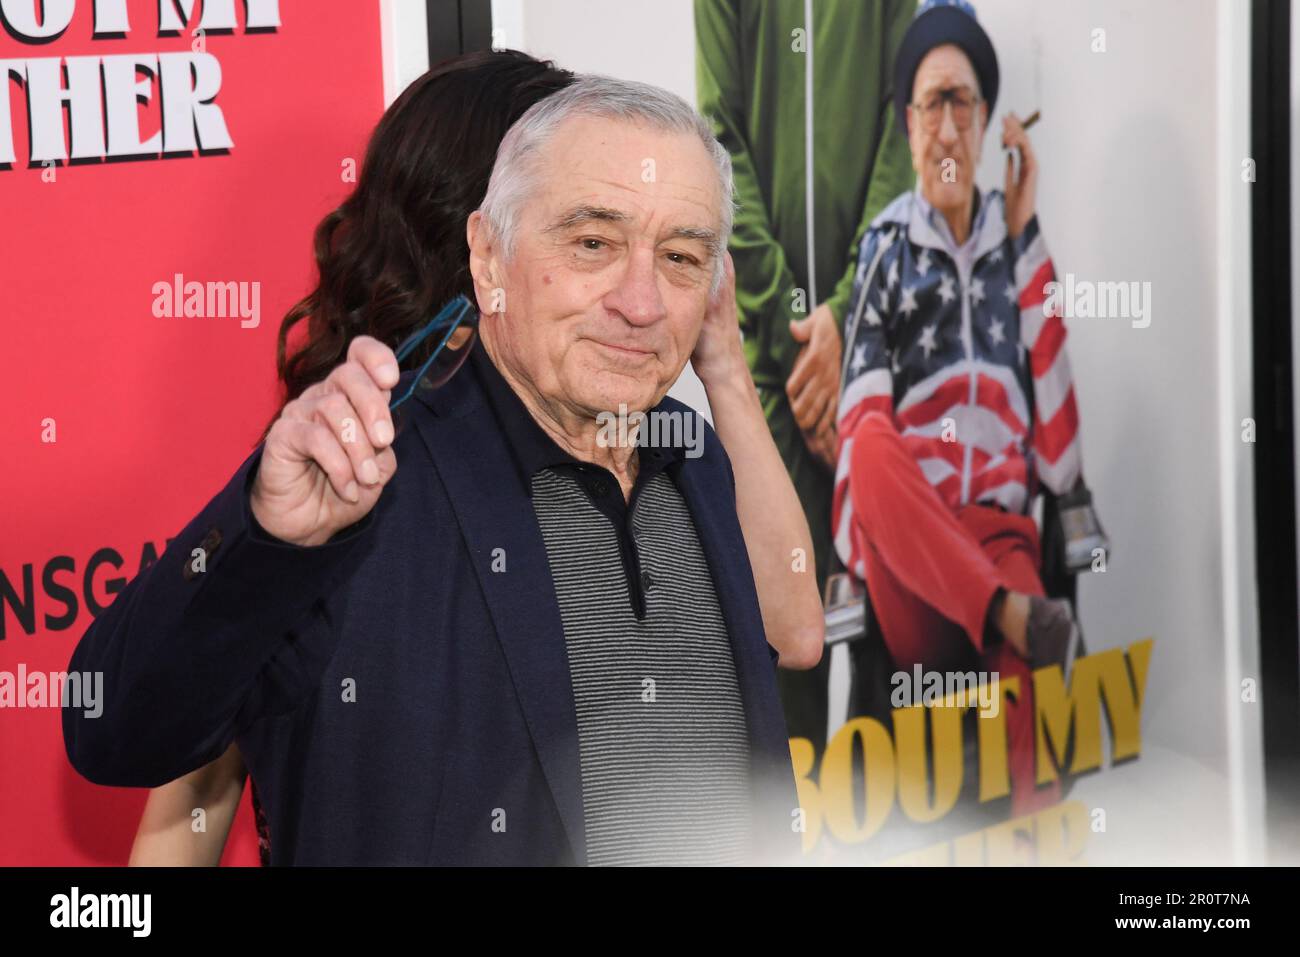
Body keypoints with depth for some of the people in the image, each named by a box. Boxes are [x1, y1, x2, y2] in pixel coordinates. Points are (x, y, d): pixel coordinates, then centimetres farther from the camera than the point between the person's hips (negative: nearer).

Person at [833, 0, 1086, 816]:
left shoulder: (1017, 243, 14)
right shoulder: (885, 246, 11)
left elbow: (1058, 449, 3)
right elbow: (857, 426, 3)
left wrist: (1026, 236, 4)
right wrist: (859, 543, -16)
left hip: (999, 533, 0)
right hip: (906, 561, 0)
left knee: (1023, 657, -34)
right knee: (875, 444, -34)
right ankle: (1015, 614, -40)